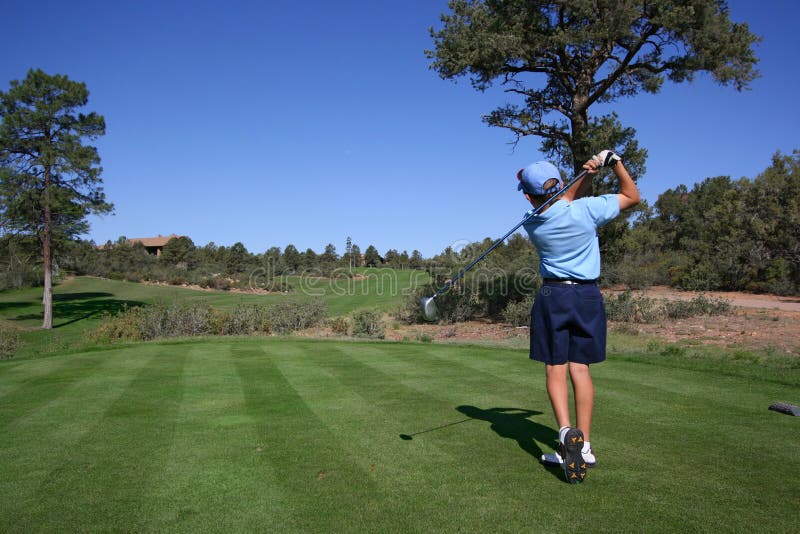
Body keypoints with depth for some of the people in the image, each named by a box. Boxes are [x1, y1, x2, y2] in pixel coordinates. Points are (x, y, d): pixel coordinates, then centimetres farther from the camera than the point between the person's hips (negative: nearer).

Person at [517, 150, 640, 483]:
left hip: (553, 296, -1)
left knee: (555, 368, 3)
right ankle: (584, 444, 7)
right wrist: (615, 162, 6)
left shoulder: (532, 224, -4)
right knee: (580, 368, 6)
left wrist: (586, 175, -1)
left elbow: (564, 202, 13)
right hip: (588, 295, 1)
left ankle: (566, 431, -17)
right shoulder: (586, 209, -9)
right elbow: (632, 197, 7)